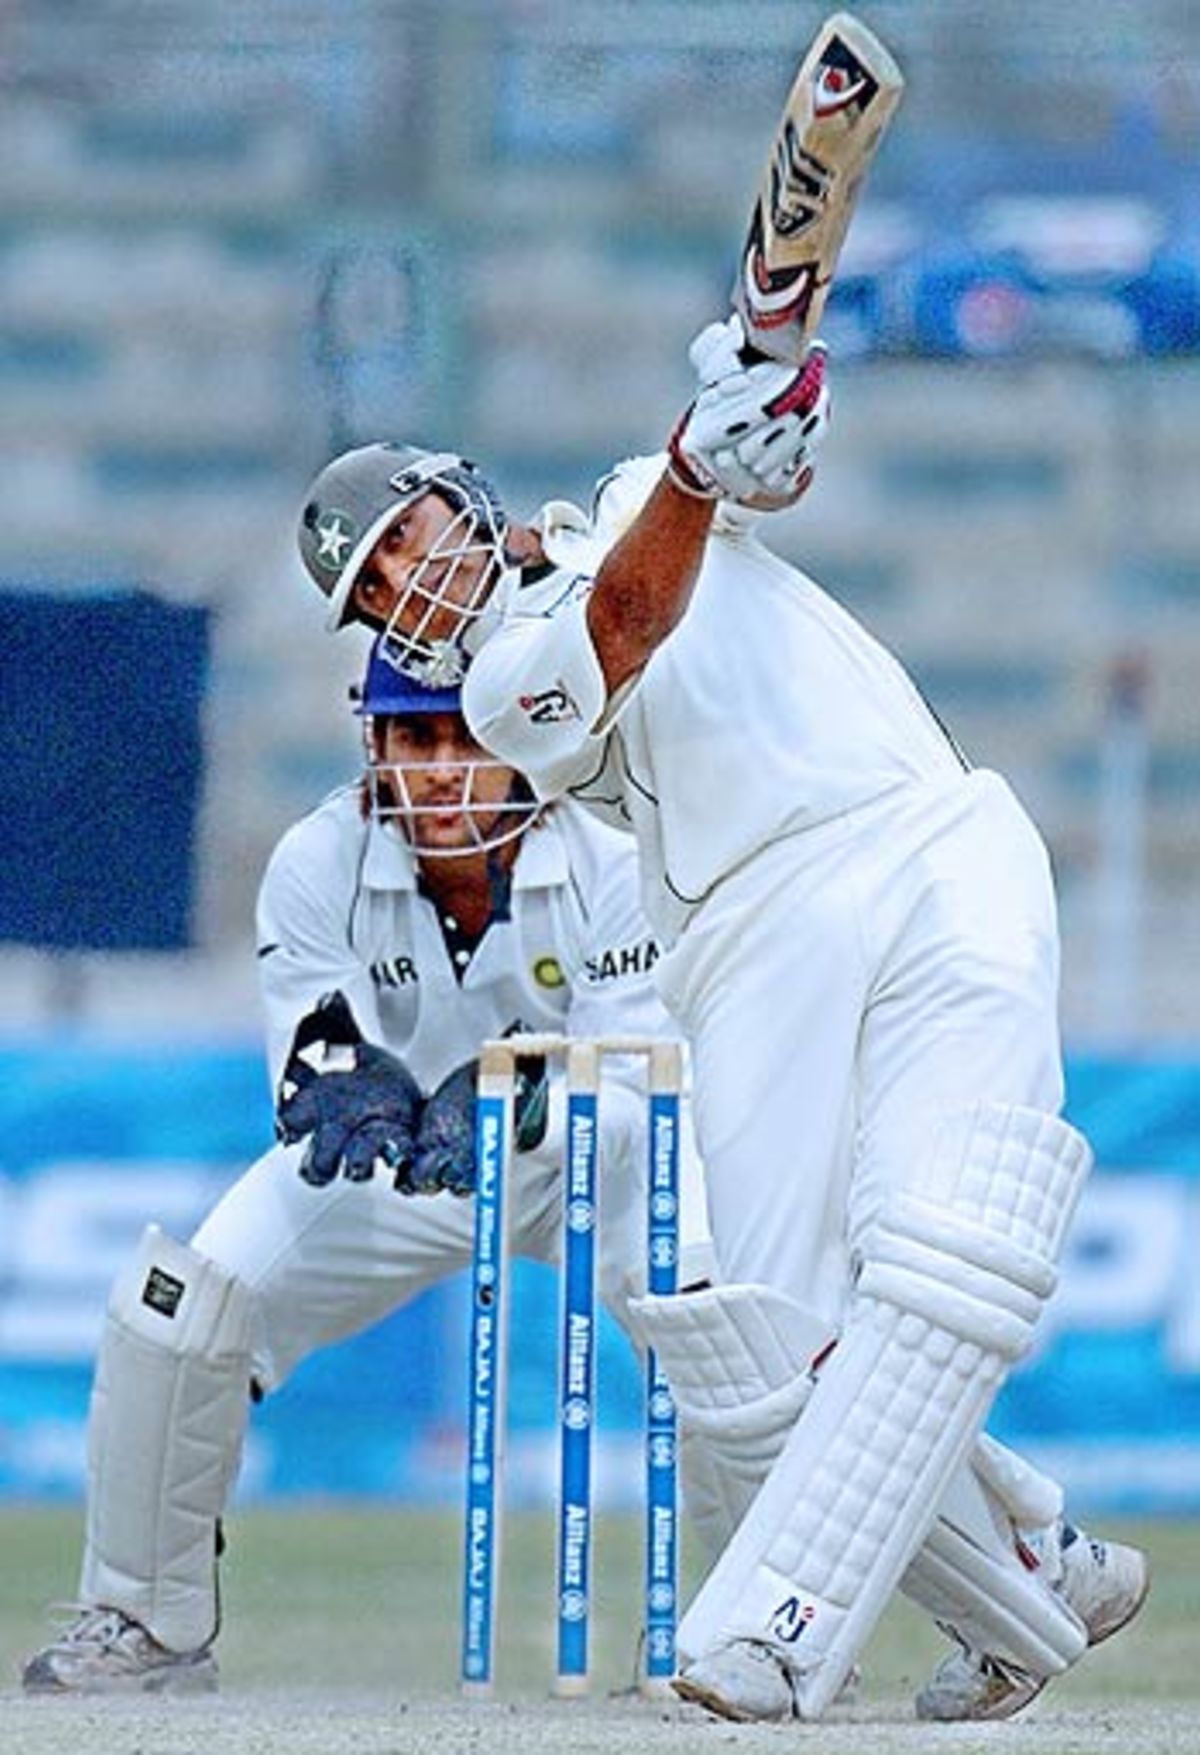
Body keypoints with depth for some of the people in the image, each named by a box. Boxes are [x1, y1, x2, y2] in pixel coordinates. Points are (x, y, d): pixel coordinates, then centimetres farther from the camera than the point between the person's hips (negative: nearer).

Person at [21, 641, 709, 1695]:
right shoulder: (318, 867, -22)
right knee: (180, 1309, -17)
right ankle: (150, 1624, 4)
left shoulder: (608, 864, -27)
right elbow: (311, 1064, -26)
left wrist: (515, 1106, -50)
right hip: (390, 1166, 2)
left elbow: (637, 1098, -30)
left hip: (587, 1159, -2)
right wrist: (343, 1087, -51)